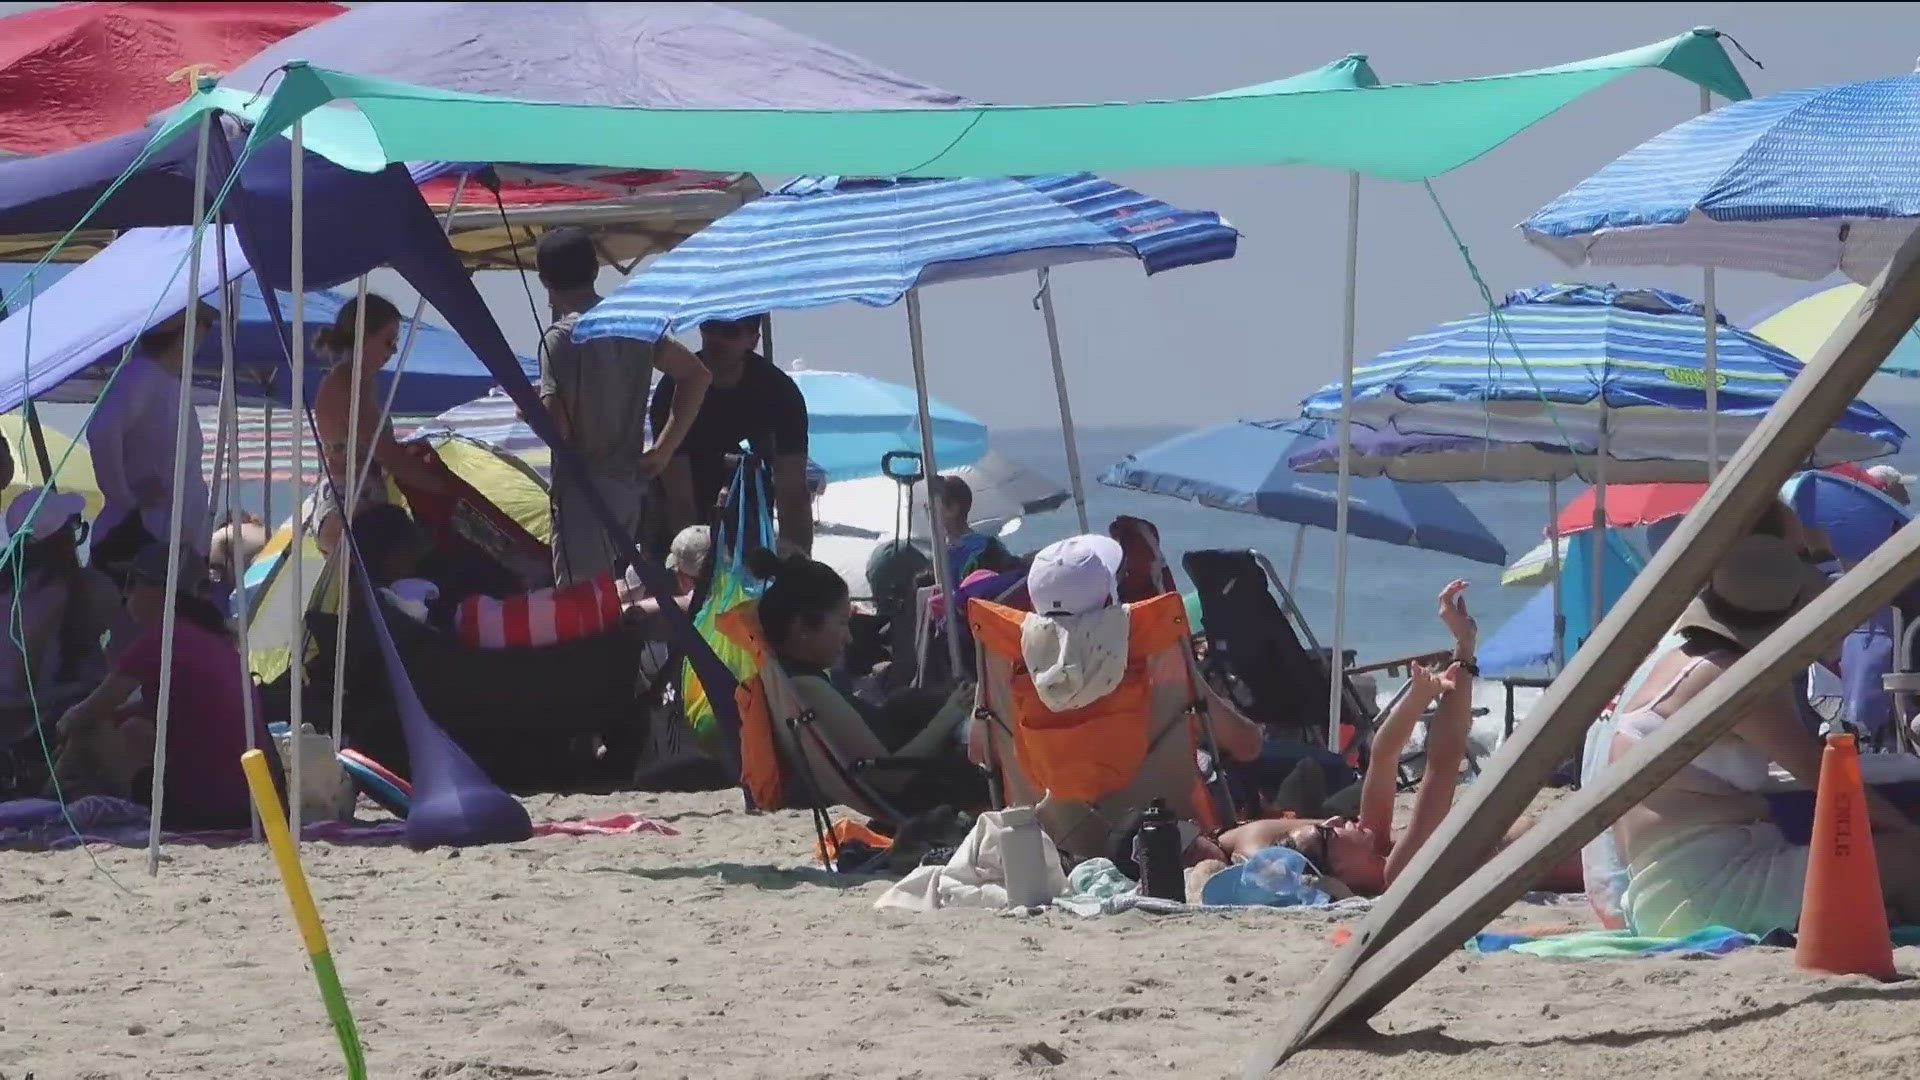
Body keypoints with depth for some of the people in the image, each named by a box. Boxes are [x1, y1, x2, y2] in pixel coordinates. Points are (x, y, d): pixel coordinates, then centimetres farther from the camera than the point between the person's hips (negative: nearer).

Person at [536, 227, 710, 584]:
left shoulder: (562, 338, -14)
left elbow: (557, 426, -20)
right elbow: (696, 374, 15)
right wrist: (664, 448, 14)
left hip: (582, 491, -8)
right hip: (629, 484, 8)